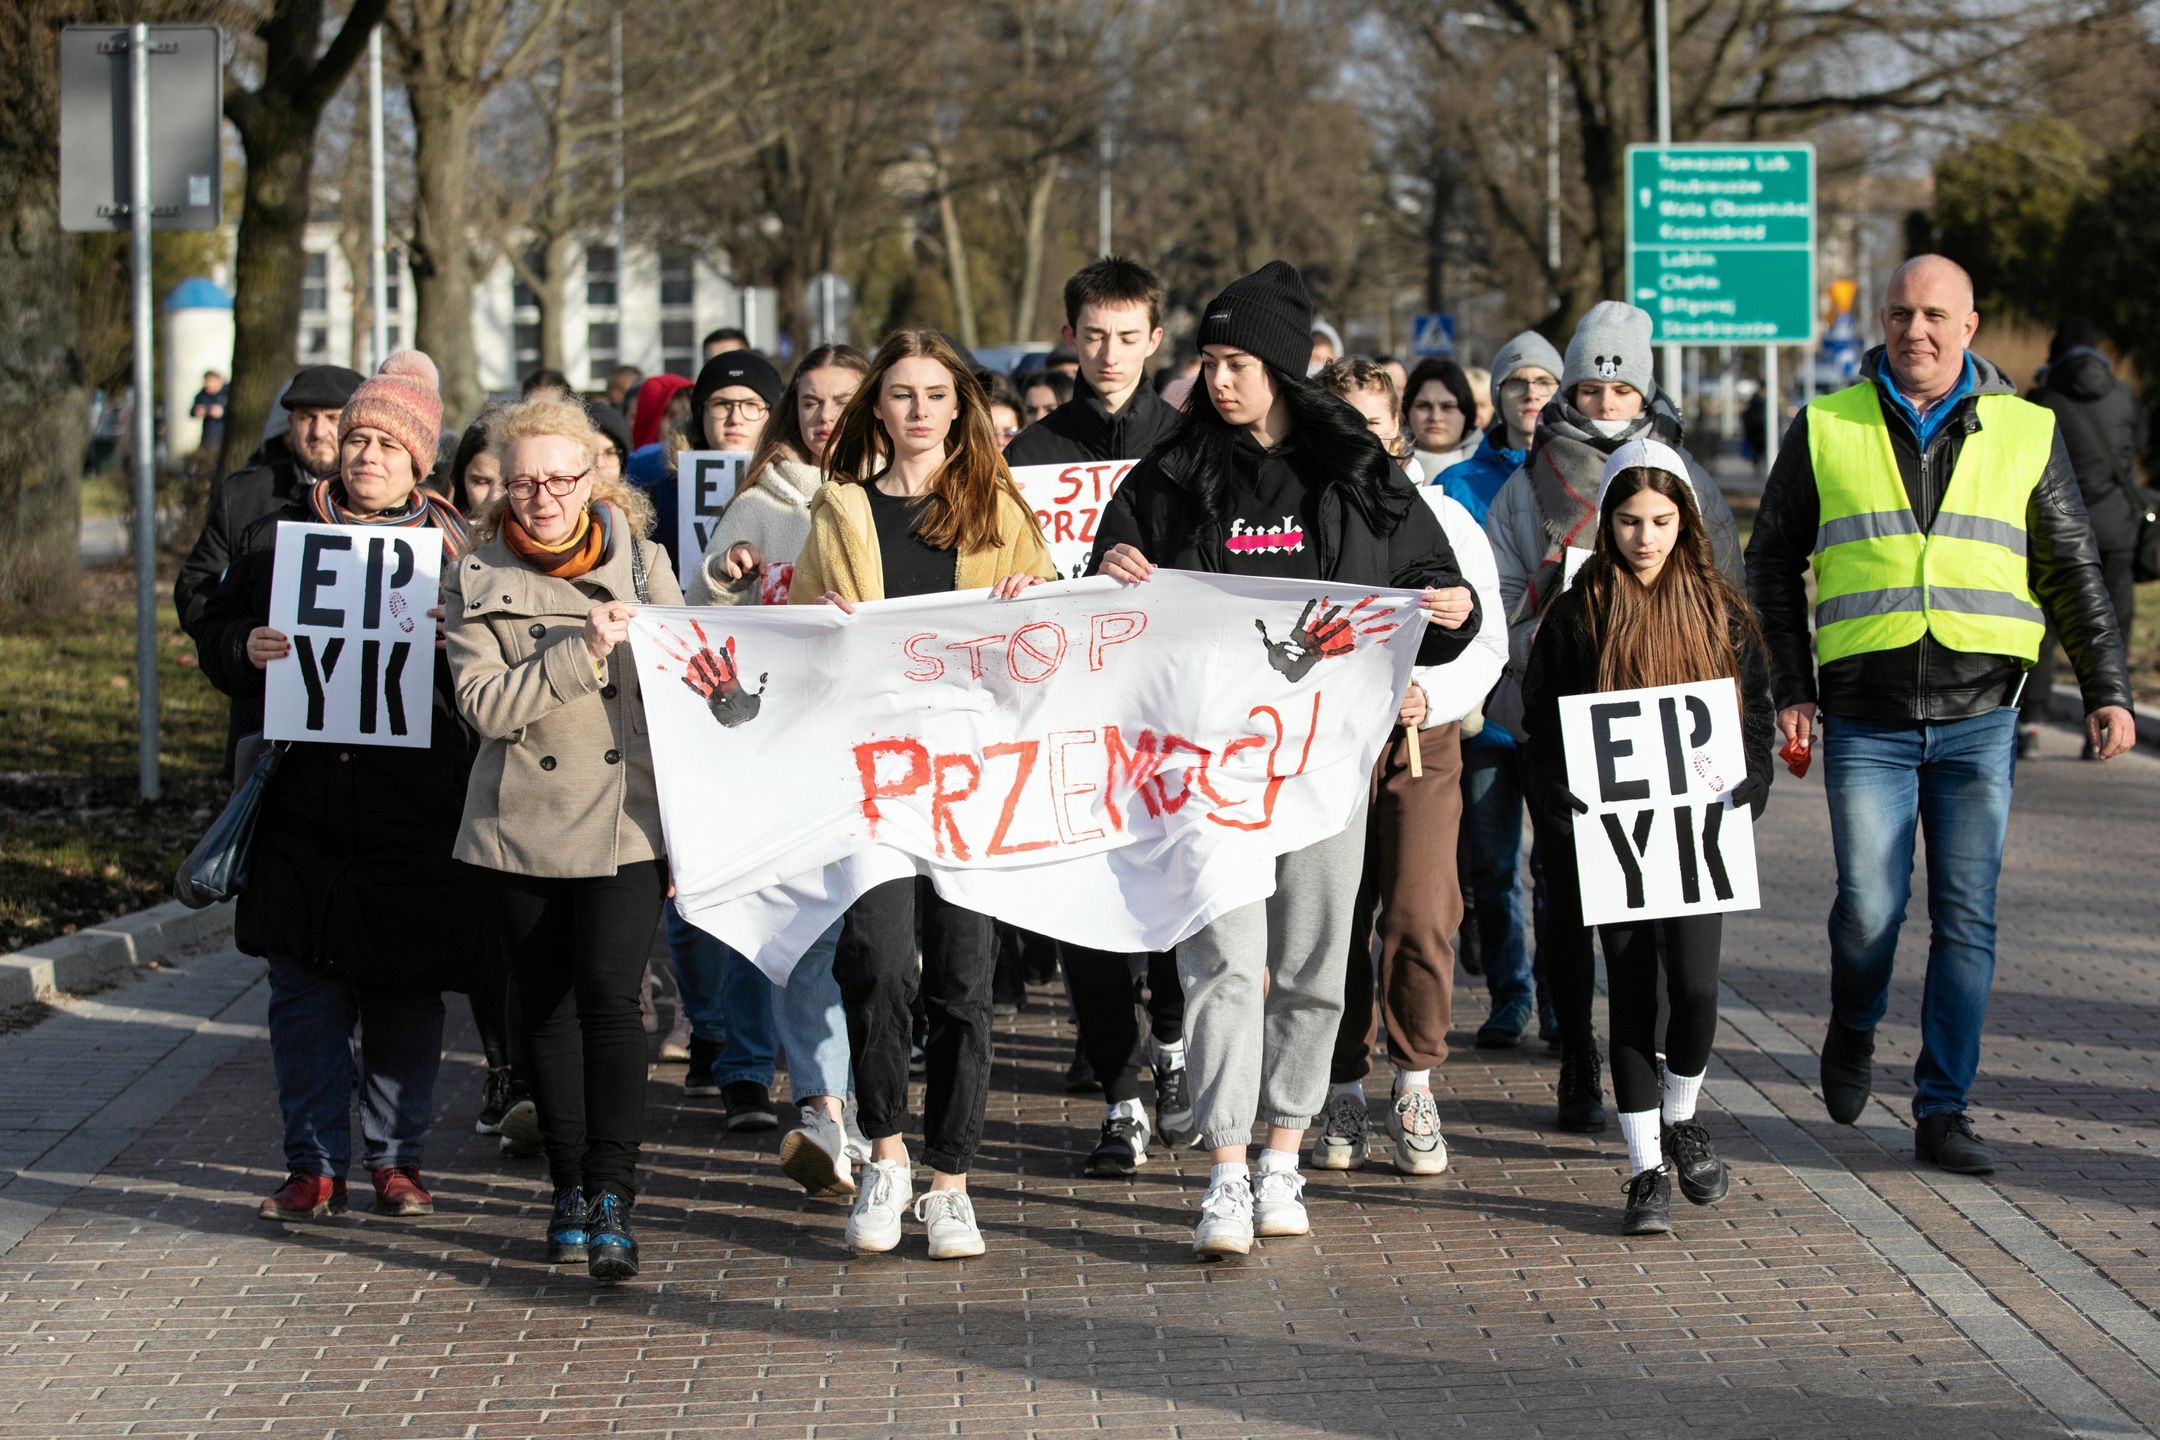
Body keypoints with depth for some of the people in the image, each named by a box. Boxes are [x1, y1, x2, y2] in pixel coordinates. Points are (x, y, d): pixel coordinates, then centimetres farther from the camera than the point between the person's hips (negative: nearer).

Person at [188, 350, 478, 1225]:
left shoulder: (452, 545, 5)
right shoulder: (280, 532, 8)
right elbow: (212, 626, 13)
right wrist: (245, 650, -8)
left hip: (414, 800, -1)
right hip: (305, 798, 1)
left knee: (406, 986, 5)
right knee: (305, 980, 1)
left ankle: (397, 1160, 17)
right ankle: (315, 1166, 9)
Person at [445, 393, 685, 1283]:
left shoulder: (642, 563, 5)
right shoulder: (476, 581, 2)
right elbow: (483, 705, -10)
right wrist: (581, 652, -21)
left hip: (625, 818, -1)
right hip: (522, 825, 1)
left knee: (610, 998, -14)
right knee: (544, 1008, 9)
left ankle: (611, 1195, -13)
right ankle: (570, 1188, 21)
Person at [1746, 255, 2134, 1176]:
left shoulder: (2026, 433, 7)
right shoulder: (1826, 431, 5)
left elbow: (2073, 572, 12)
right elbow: (1774, 562, 11)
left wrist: (2107, 690, 4)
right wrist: (1791, 688, 3)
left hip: (1980, 716, 1)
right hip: (1866, 718, -1)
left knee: (1966, 916, -3)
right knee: (1869, 907, -7)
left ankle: (1943, 1110, 5)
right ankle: (1853, 1029, 25)